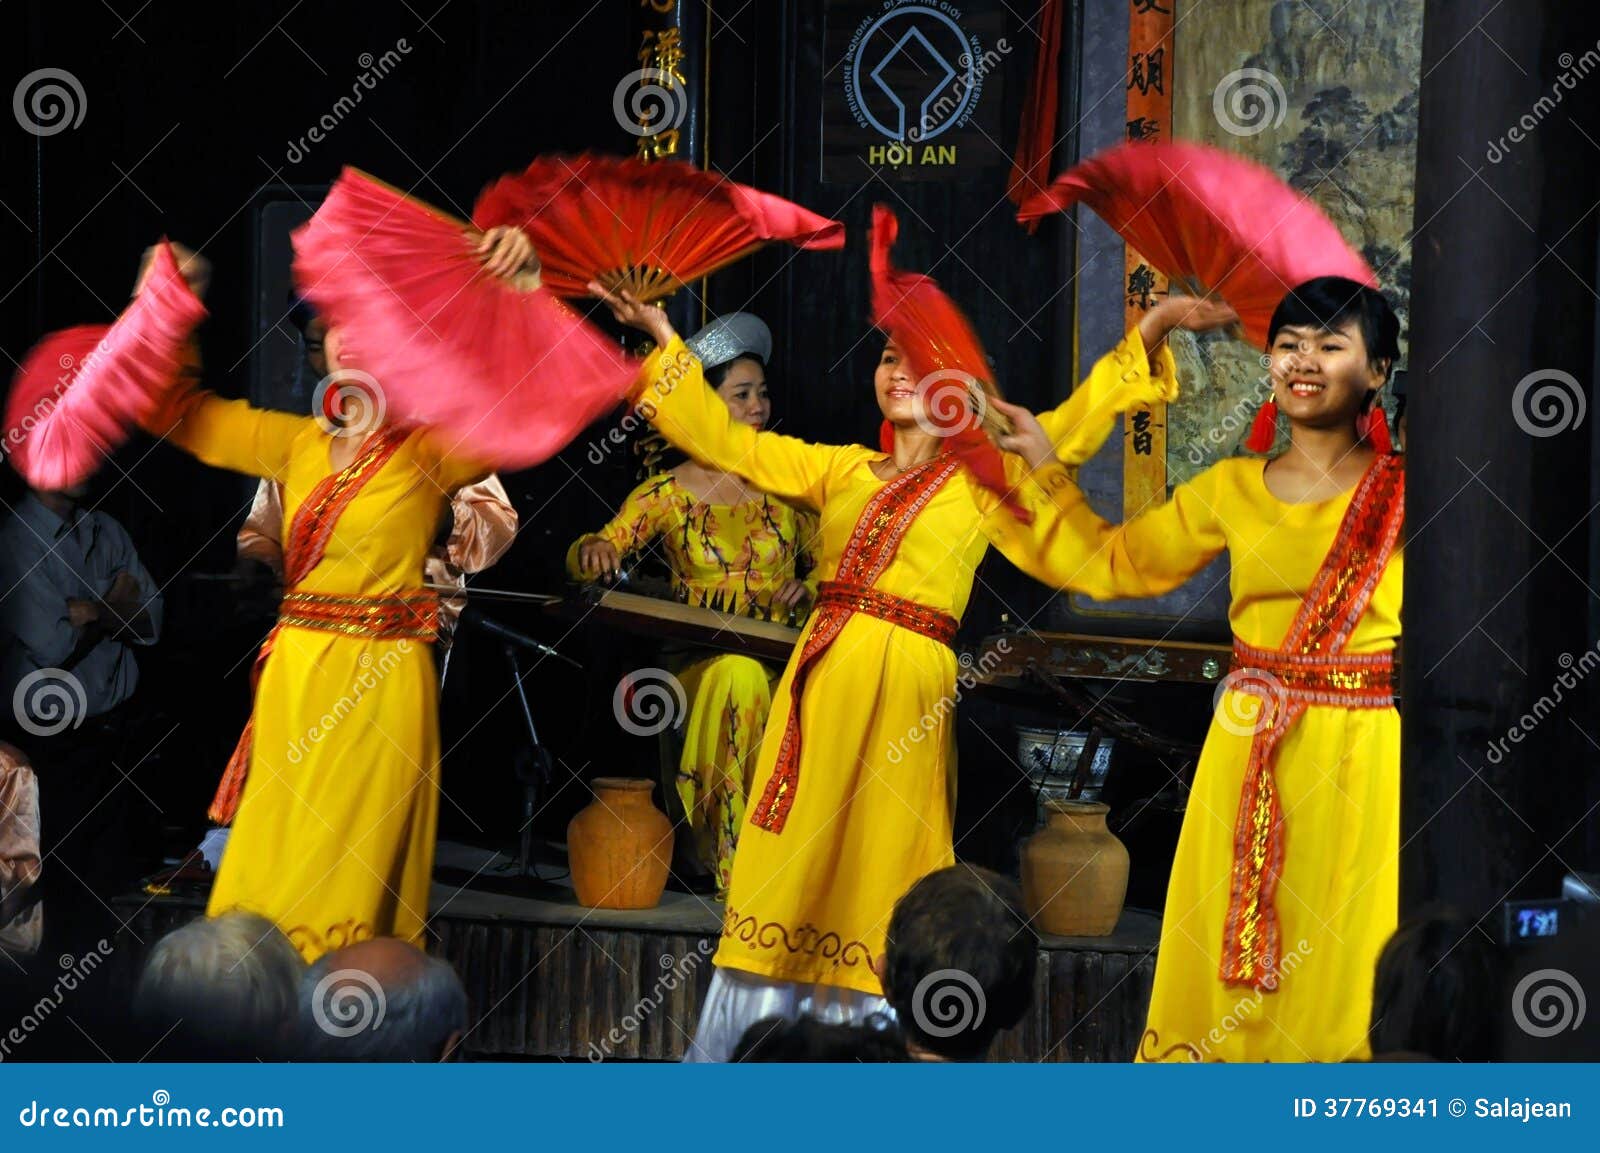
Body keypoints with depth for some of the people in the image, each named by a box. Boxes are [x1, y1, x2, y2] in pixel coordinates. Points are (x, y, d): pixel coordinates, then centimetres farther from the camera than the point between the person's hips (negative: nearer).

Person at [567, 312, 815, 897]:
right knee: (737, 675, -36)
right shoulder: (670, 492, 5)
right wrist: (594, 550, -25)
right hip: (695, 666, -1)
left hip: (779, 660, 1)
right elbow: (594, 555, -1)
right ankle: (730, 861, -31)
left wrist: (809, 588, -6)